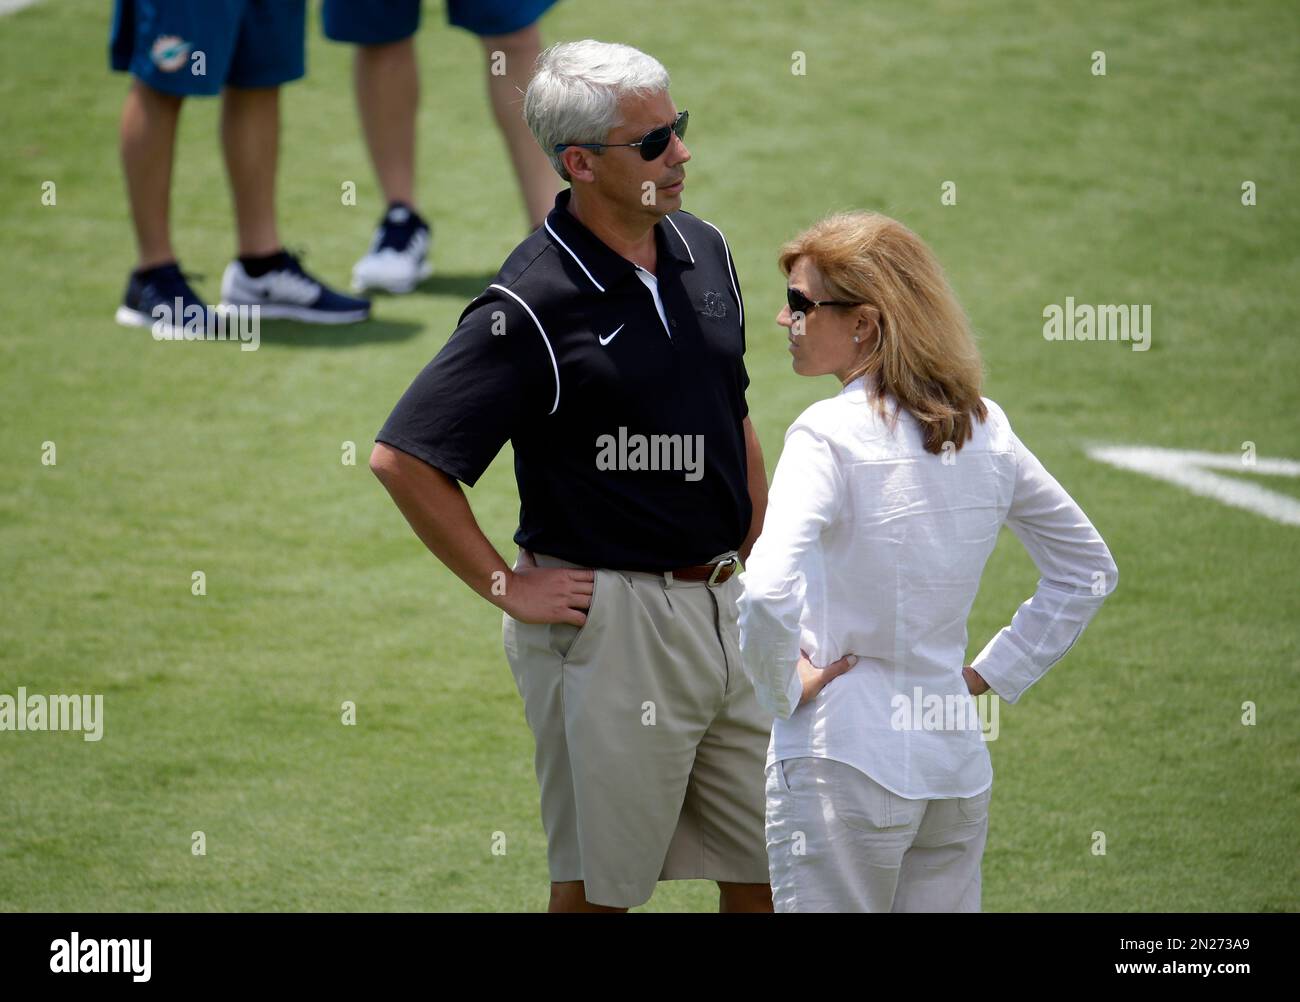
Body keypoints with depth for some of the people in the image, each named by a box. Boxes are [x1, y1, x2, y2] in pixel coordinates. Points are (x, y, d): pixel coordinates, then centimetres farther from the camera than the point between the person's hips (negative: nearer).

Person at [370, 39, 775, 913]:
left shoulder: (704, 252, 7)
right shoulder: (536, 303, -17)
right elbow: (402, 458, -19)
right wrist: (508, 588, -14)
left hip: (725, 607, 7)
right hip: (609, 617, -7)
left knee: (768, 871, 11)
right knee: (600, 884, 5)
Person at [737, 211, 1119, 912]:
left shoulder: (829, 435, -15)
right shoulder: (984, 427, 6)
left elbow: (767, 597, -29)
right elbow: (1089, 572, 16)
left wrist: (782, 690, -12)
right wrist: (993, 673, 14)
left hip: (843, 760, -7)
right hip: (958, 762, 7)